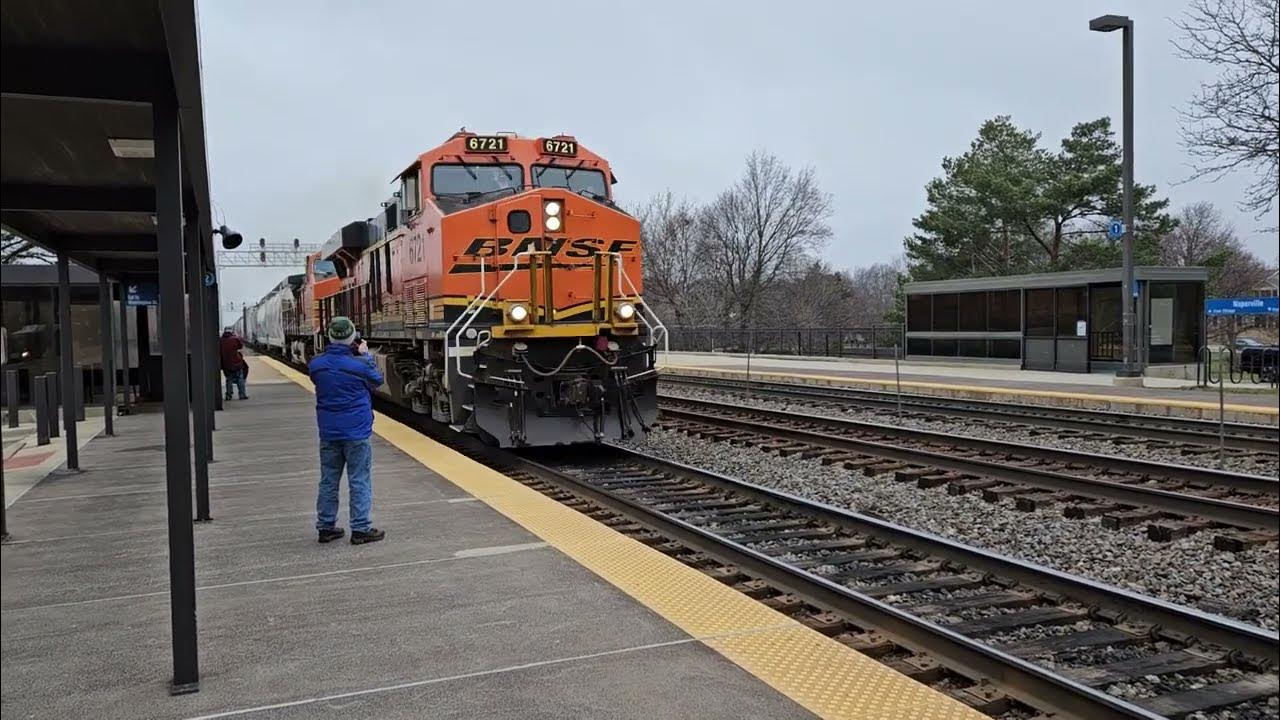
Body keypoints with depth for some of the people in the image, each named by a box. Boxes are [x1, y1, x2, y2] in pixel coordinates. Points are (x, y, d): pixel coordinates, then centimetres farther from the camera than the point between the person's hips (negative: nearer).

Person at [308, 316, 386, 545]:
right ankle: (360, 529, 5)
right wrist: (365, 354, 9)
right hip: (356, 432, -5)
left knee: (328, 481, 14)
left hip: (328, 432, 5)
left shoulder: (316, 364, -2)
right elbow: (377, 380, 2)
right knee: (359, 481, 2)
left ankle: (326, 527, 21)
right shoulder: (360, 364, -16)